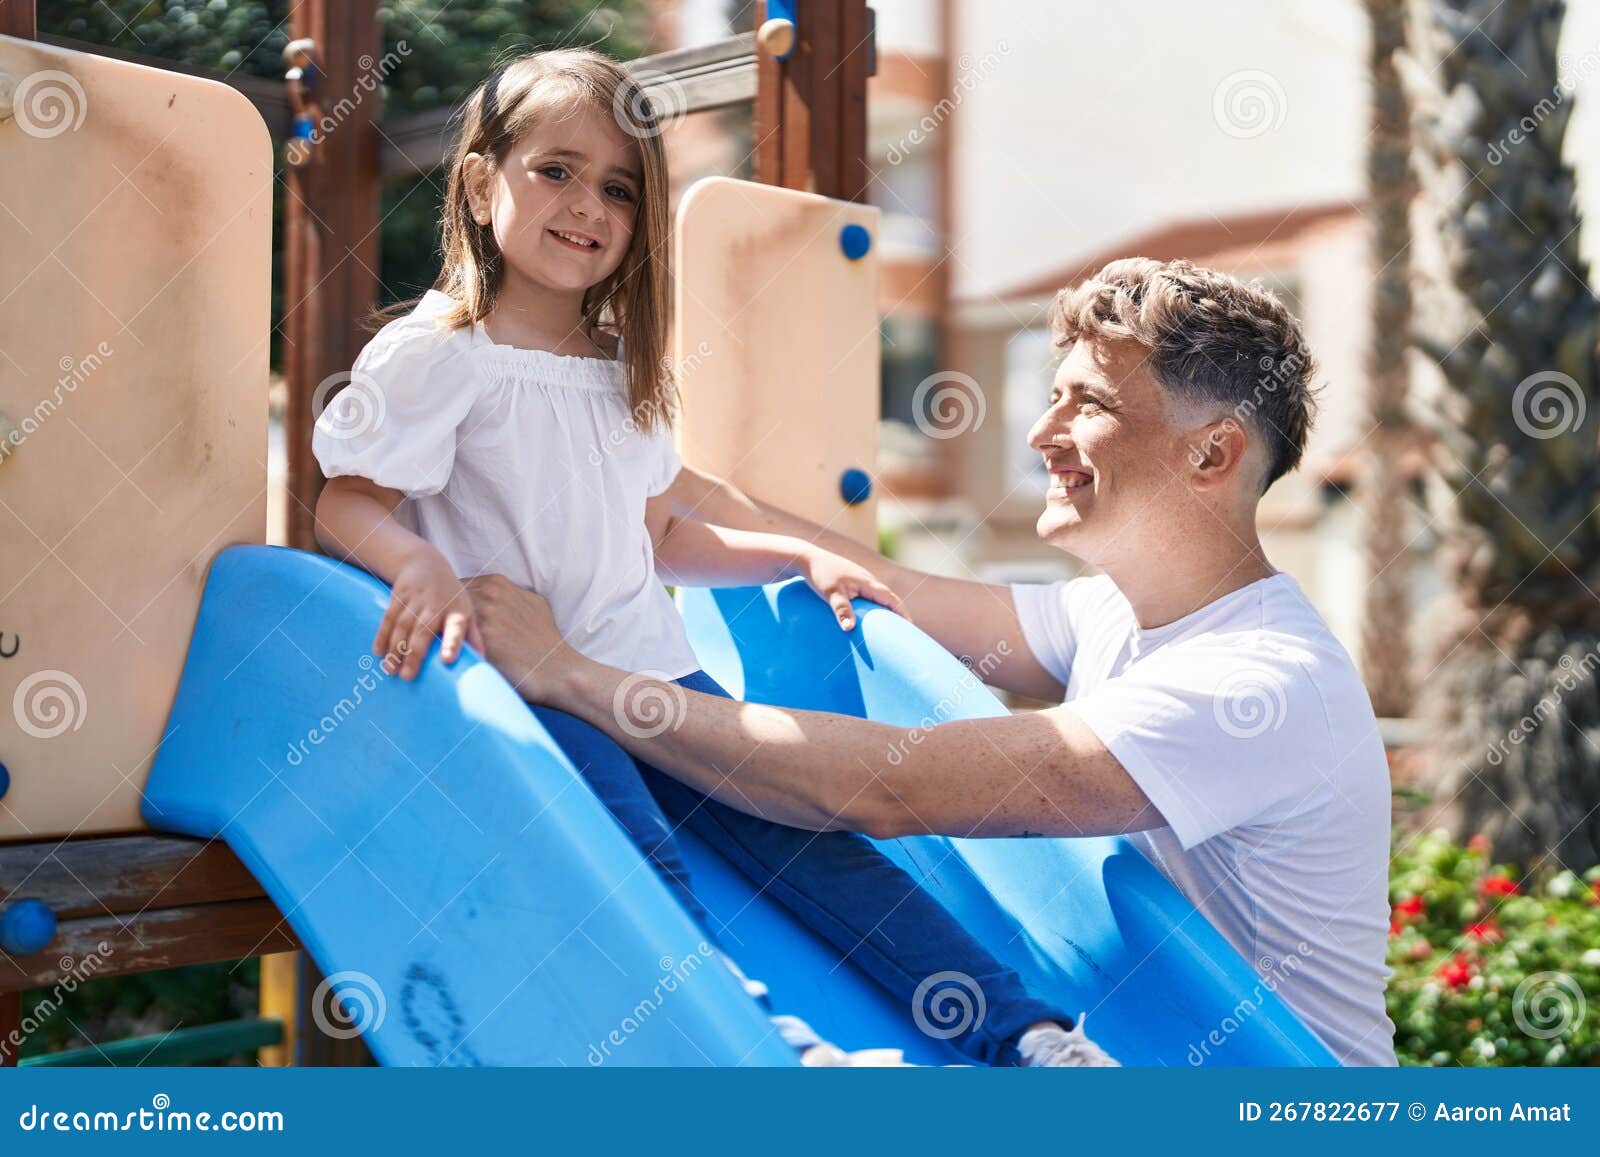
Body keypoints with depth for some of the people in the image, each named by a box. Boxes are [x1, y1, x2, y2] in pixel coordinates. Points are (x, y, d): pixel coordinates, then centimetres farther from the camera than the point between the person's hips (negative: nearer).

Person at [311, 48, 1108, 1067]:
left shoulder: (626, 371, 19)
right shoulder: (434, 353, -2)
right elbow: (349, 504, -5)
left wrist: (801, 556, 14)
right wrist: (420, 564, -26)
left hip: (649, 668, 5)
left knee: (793, 816, -13)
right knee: (636, 852, -30)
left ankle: (1021, 1027, -20)